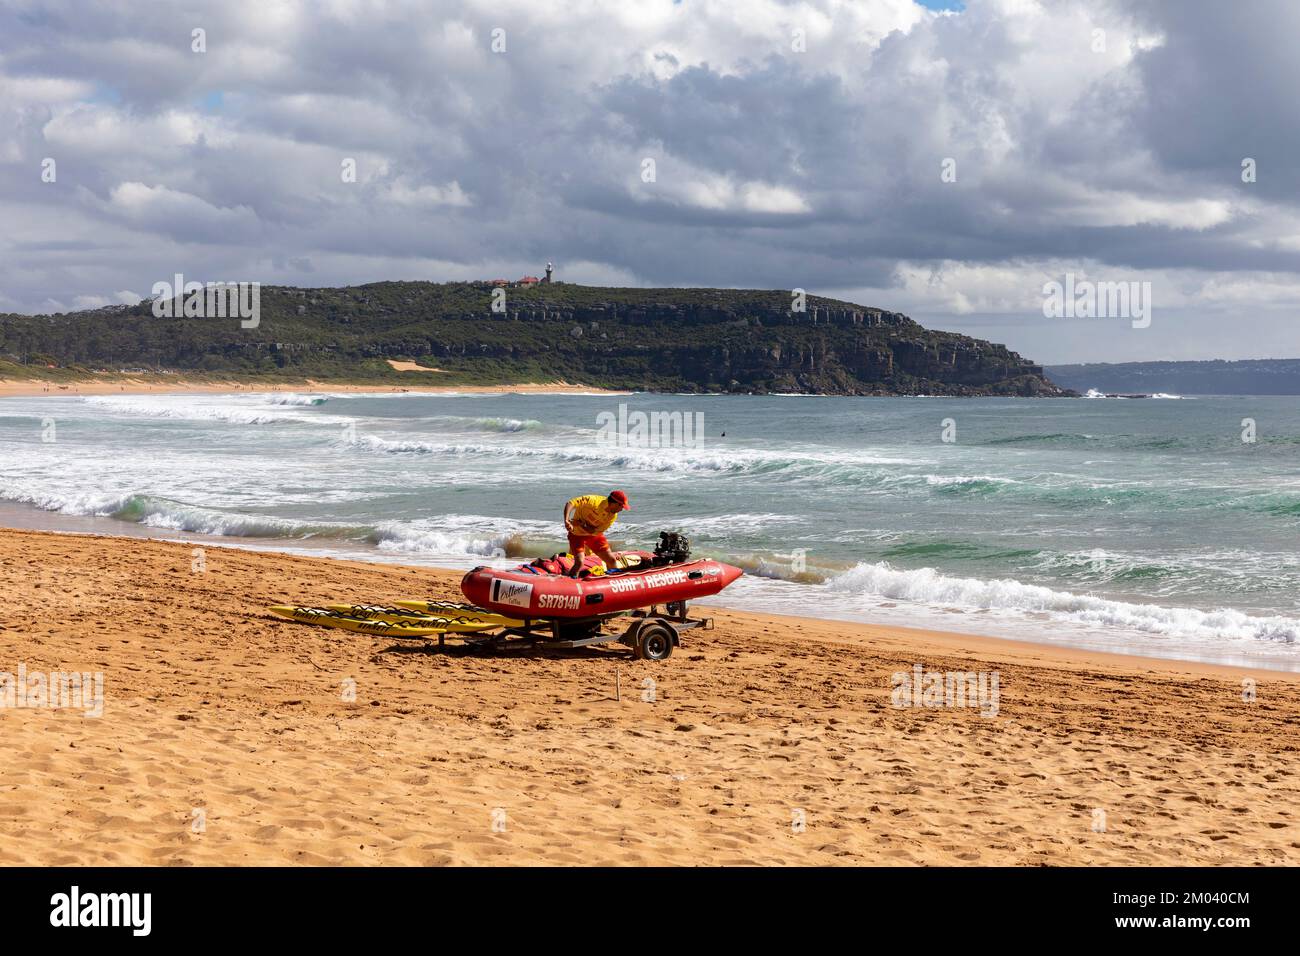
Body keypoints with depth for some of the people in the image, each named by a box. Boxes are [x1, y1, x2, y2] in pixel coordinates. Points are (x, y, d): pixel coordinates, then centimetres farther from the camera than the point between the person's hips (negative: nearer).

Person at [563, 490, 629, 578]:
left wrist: (581, 523, -30)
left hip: (595, 535, 5)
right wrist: (566, 521, -50)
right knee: (579, 562, -22)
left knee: (612, 560, 5)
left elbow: (594, 531, -17)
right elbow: (570, 503, -38)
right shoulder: (593, 501, -30)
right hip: (577, 534, -5)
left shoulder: (613, 515, -14)